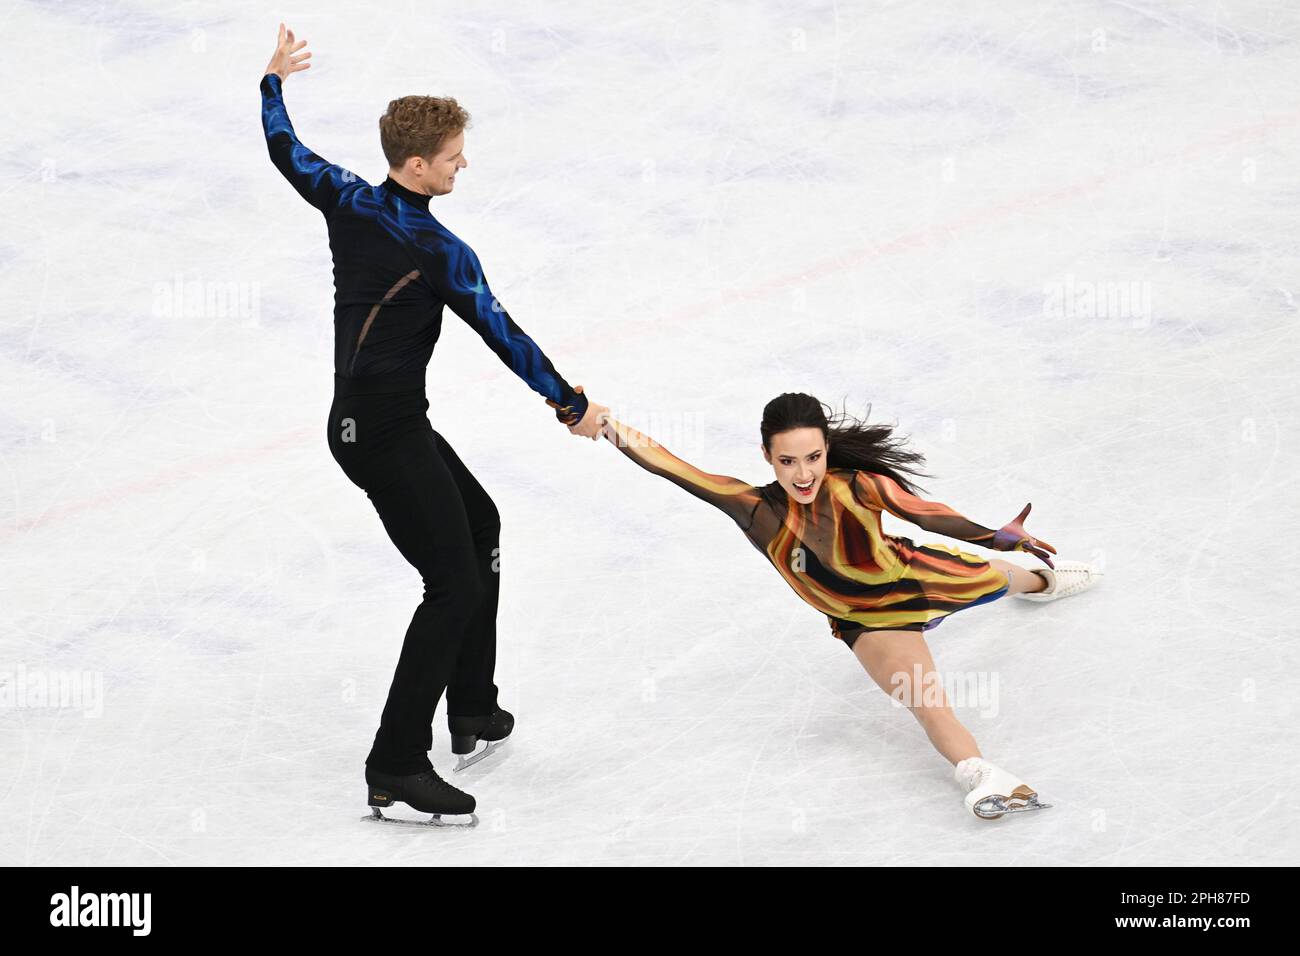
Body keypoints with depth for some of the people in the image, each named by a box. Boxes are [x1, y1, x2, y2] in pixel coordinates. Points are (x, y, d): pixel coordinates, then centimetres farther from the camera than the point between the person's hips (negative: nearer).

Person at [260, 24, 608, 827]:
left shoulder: (347, 201, 1)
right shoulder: (440, 253, -18)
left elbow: (285, 151, 18)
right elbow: (504, 336, -12)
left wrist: (276, 80, 36)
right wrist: (573, 405, -1)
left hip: (365, 419, 10)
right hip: (385, 434, -10)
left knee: (480, 522, 25)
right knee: (457, 584, -11)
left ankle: (472, 709, 31)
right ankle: (396, 769, -14)